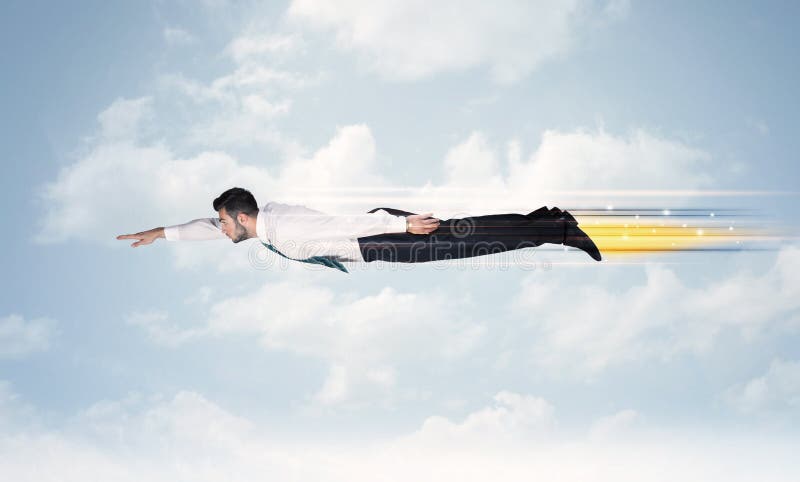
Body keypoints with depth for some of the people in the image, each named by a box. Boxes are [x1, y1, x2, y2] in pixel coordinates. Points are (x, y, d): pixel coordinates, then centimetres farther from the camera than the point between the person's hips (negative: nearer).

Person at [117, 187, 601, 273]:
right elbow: (212, 227, 23)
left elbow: (348, 224, -24)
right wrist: (165, 232, 23)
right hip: (378, 230, 8)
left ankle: (556, 228, -11)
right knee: (456, 237, 8)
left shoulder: (282, 230, -20)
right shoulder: (268, 212, 8)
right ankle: (547, 221, 10)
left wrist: (403, 222, -23)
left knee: (457, 241, -12)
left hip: (384, 234, -8)